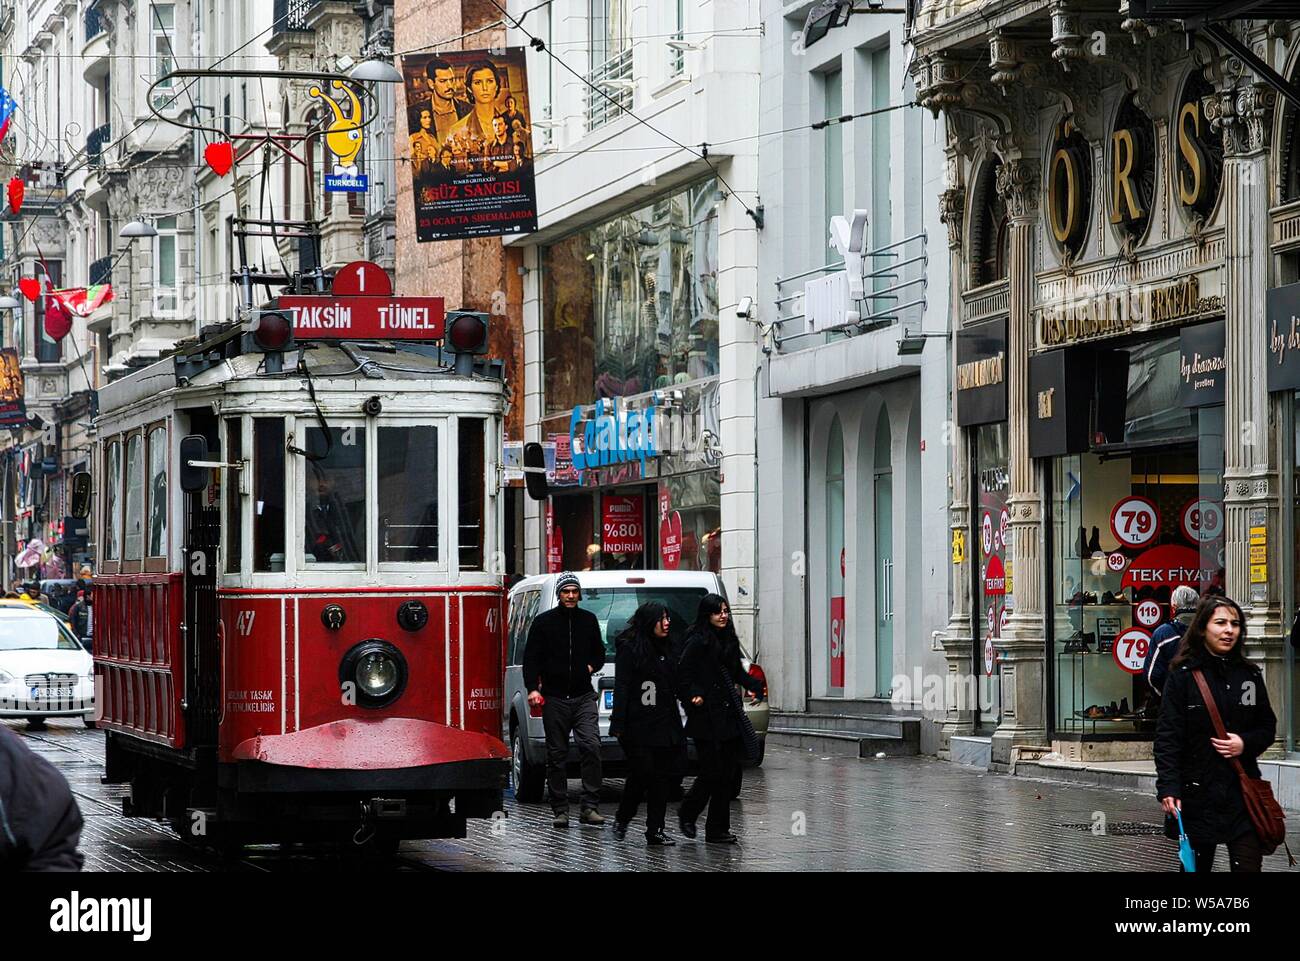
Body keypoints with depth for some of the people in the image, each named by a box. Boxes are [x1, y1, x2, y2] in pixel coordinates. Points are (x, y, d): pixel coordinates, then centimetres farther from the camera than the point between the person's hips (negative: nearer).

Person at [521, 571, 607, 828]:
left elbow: (599, 653, 24)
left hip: (583, 697, 1)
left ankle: (590, 807, -15)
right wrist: (532, 688, -12)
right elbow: (531, 658, 1)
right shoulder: (544, 622, 4)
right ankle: (560, 811, 9)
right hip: (554, 698, -1)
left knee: (591, 746, -16)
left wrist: (592, 666, 3)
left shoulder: (589, 620, 12)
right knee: (556, 756, 3)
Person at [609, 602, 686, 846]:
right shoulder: (629, 648, -6)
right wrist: (618, 724, -16)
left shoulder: (665, 648, 15)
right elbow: (621, 687, -11)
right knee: (642, 773, -7)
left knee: (663, 776, 3)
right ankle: (622, 819, 17)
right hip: (638, 725, -7)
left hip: (665, 723, 7)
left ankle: (655, 831, 6)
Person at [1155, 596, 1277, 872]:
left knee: (1248, 865, -6)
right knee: (1197, 865, 9)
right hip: (1197, 793, -2)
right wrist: (1168, 788, -18)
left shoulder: (1250, 675, 8)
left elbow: (1268, 728, 15)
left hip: (1242, 791, 2)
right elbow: (1167, 736, -8)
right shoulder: (1183, 676, -4)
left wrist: (1246, 743, -8)